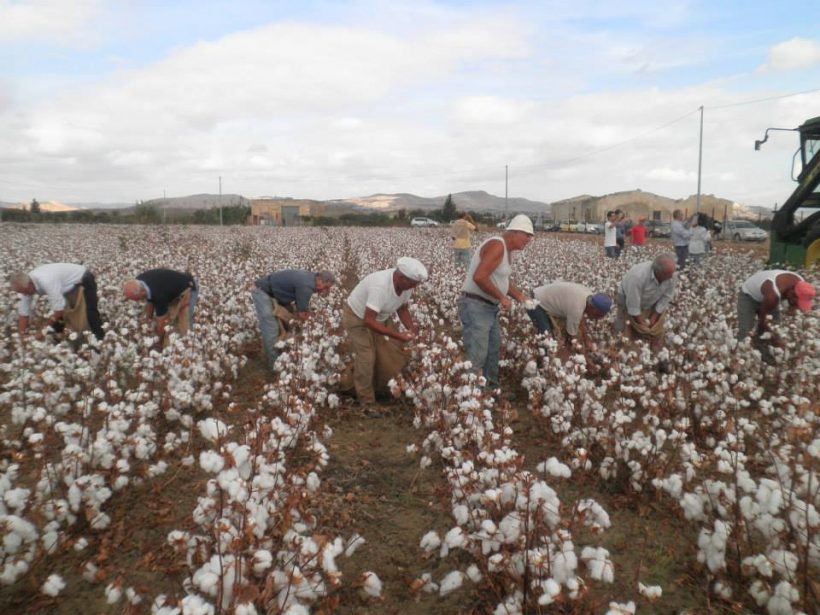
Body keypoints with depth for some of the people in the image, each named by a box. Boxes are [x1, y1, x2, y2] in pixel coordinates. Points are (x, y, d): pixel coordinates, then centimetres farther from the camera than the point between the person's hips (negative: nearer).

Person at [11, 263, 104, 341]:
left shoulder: (46, 281, -40)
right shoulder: (26, 284, -13)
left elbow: (59, 308, -37)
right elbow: (23, 312, -6)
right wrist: (22, 336, -9)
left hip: (84, 280, -8)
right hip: (69, 283, 9)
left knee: (90, 314, -16)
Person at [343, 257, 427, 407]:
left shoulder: (406, 284, -16)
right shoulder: (380, 286, -40)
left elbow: (402, 308, 0)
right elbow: (368, 321, -40)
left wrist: (411, 328, -18)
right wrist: (397, 335, -39)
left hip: (378, 317, 8)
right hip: (357, 317, -7)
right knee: (367, 358, -13)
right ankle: (367, 403, 1)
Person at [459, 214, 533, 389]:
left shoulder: (507, 249, 13)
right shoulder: (497, 246, -20)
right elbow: (479, 277, -30)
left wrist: (520, 296, 11)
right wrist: (502, 297, -20)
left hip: (490, 308, 11)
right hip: (475, 307, -11)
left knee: (493, 352, 19)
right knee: (476, 357, -11)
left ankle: (491, 390, 31)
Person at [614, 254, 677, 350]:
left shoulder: (670, 275, -28)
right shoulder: (638, 276, -43)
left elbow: (666, 298, -13)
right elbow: (633, 305, -32)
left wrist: (654, 318, -10)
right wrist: (641, 324, -19)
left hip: (651, 304, 4)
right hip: (629, 299, -4)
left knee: (656, 335, 2)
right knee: (628, 331, -4)